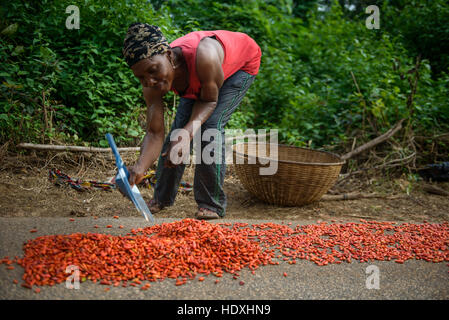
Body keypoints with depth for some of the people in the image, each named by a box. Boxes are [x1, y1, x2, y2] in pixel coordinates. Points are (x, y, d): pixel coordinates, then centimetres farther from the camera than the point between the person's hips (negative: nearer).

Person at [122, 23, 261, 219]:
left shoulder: (203, 57, -45)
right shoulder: (151, 85, -28)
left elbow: (209, 100, -28)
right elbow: (154, 133, -25)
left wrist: (188, 134, -44)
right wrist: (140, 166, -44)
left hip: (241, 65, -5)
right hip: (198, 79, 5)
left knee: (211, 124, -21)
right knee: (180, 125, -4)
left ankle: (212, 204, -9)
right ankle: (162, 198, 16)